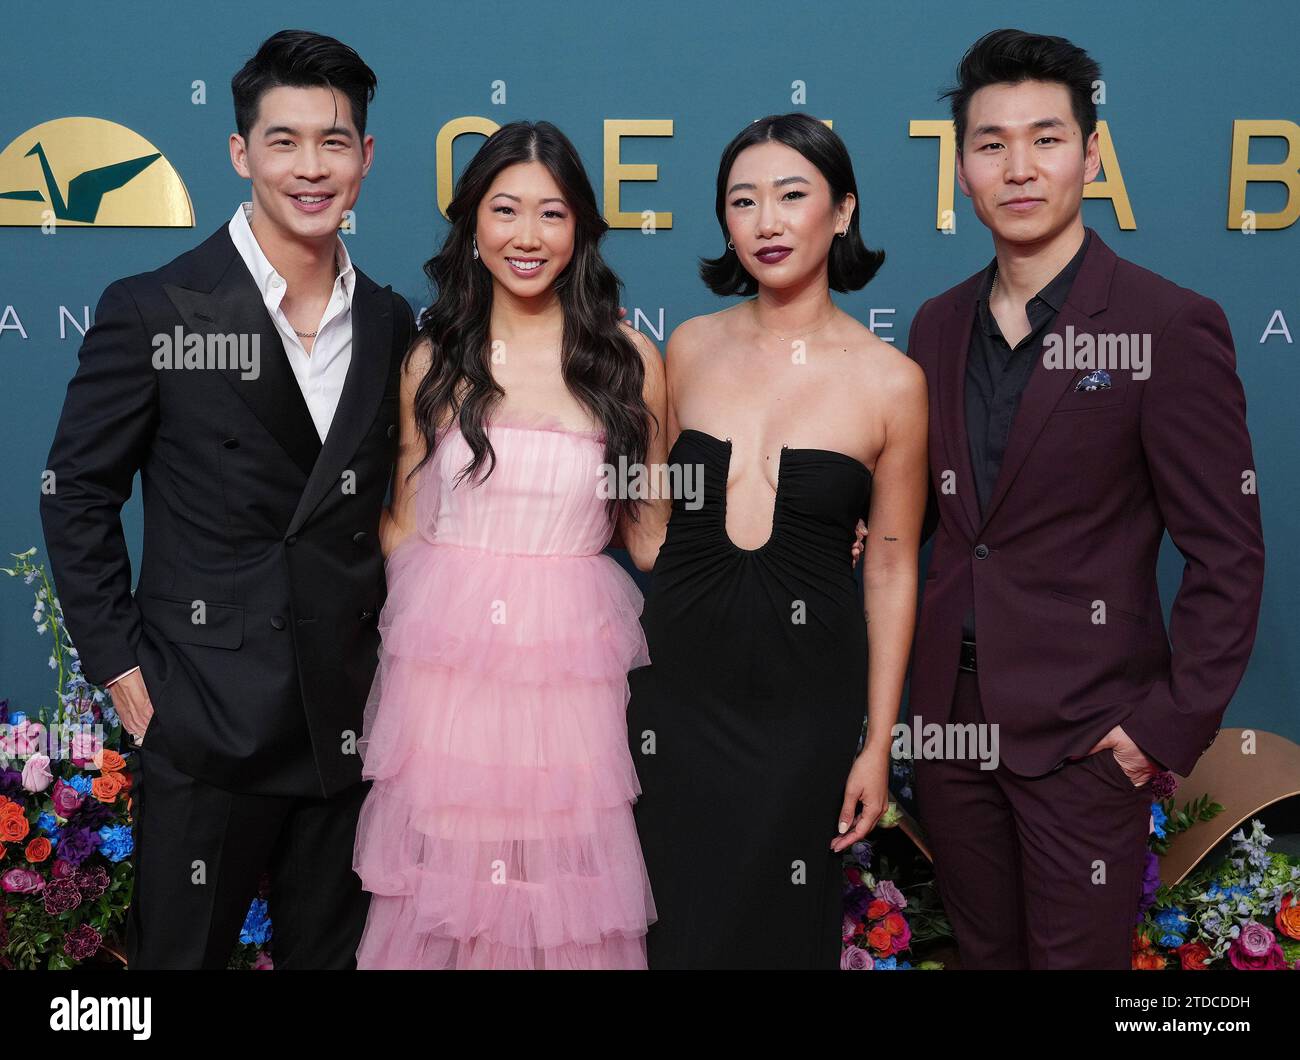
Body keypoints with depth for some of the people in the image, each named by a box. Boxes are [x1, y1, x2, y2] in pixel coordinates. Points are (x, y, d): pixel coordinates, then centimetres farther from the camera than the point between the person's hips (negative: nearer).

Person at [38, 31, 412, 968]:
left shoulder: (389, 323, 5)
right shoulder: (153, 312, -8)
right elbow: (78, 496, -3)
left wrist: (391, 656, 8)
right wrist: (122, 668, -5)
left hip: (349, 717, 4)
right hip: (206, 717, -4)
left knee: (330, 949, 17)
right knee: (182, 951, 11)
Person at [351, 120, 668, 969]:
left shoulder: (630, 359, 2)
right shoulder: (434, 359, 6)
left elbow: (650, 532, 6)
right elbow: (403, 522, 13)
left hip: (572, 662, -1)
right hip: (444, 659, 1)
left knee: (566, 888, 6)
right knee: (443, 881, 9)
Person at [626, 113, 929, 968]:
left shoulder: (890, 380, -7)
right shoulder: (691, 347, 1)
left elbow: (891, 570, -2)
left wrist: (877, 745, -2)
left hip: (805, 695, -2)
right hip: (677, 677, 2)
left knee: (781, 925, 12)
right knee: (673, 916, 14)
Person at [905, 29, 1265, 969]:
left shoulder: (1172, 327, -11)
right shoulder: (939, 326, 6)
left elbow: (1227, 553, -10)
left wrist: (1174, 723, -12)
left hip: (1087, 731, -5)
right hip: (951, 713, 5)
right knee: (983, 950, 19)